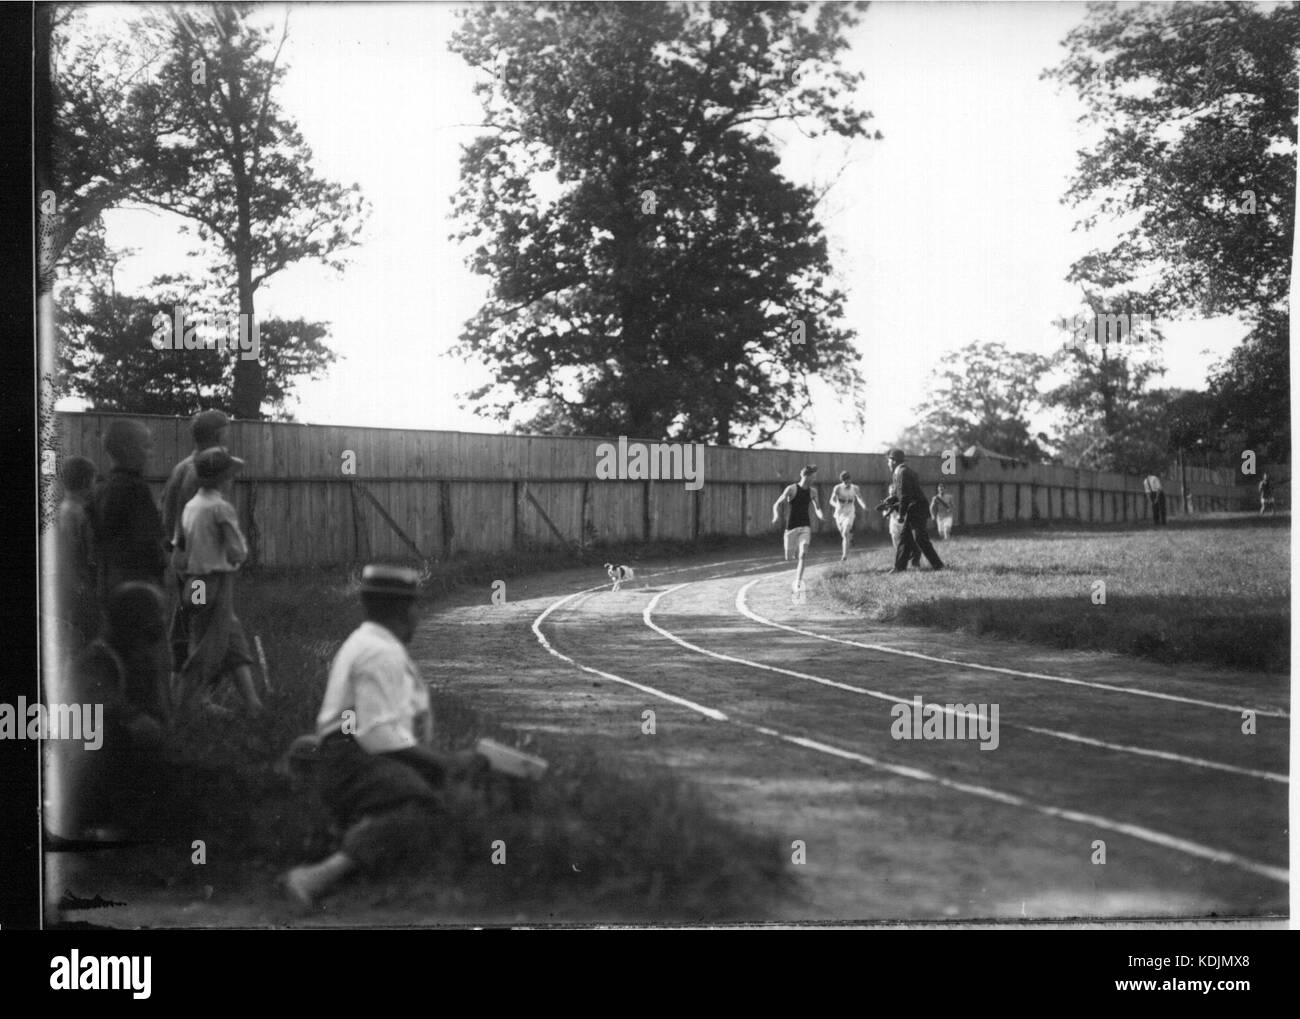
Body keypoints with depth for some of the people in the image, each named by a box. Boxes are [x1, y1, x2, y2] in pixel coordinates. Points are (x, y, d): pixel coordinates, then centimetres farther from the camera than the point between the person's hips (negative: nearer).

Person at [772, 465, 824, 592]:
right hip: (792, 526, -2)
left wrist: (820, 515, -5)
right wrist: (776, 516, -30)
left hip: (805, 526, 2)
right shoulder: (791, 489, -9)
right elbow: (777, 505, -10)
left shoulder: (812, 491, 5)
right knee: (788, 558, 2)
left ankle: (797, 584, -14)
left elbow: (817, 508, 18)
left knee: (802, 555, -14)